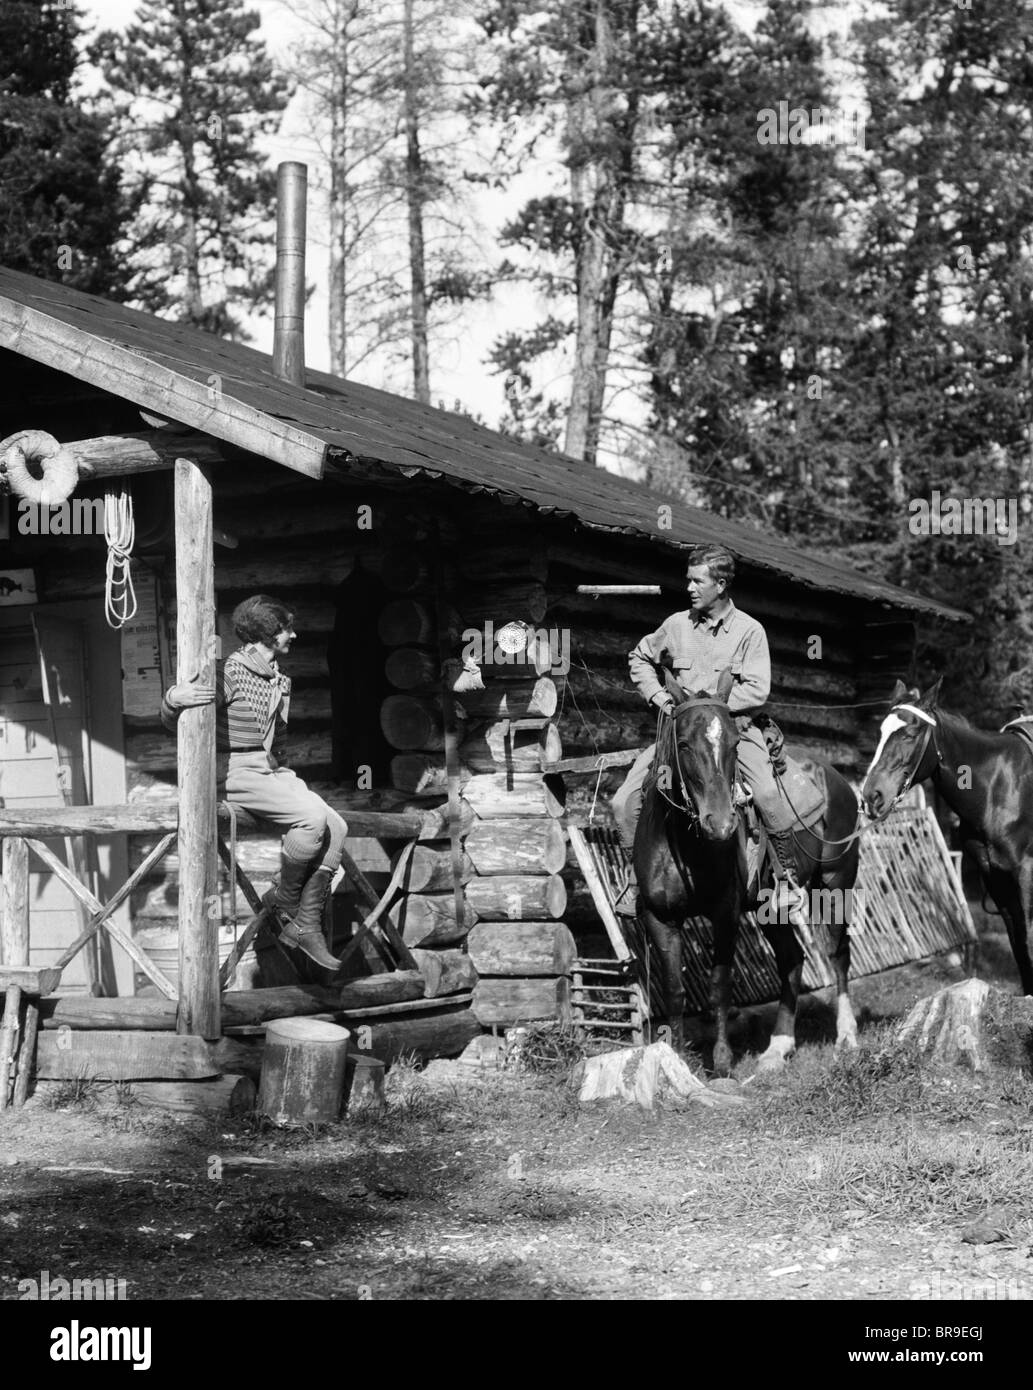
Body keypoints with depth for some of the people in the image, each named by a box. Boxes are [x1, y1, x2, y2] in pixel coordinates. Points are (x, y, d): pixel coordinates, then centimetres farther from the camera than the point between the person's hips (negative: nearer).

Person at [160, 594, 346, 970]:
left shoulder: (279, 681, 16)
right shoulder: (231, 673, -11)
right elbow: (174, 726, -12)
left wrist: (286, 775, 16)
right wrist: (173, 699, -34)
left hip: (272, 771, 9)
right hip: (236, 773, -8)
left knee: (336, 827, -9)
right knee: (311, 818, -27)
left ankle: (305, 925, -5)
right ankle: (284, 900, -5)